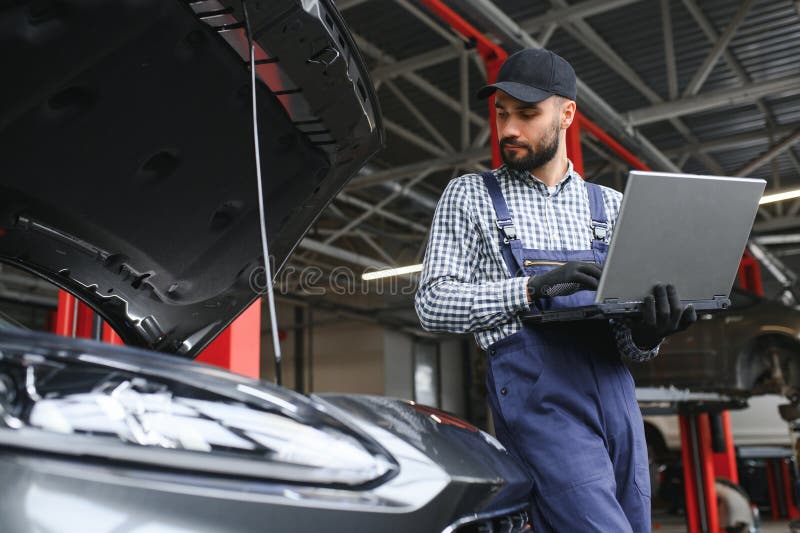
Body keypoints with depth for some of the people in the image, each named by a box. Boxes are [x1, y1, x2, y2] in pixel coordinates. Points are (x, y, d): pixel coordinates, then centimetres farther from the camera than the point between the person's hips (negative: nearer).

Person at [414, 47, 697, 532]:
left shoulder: (610, 206, 16)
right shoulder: (471, 196, 8)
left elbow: (631, 347, 16)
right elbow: (433, 304, -3)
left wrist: (648, 332, -9)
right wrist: (531, 287, -16)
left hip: (614, 390, 5)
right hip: (535, 390, -4)